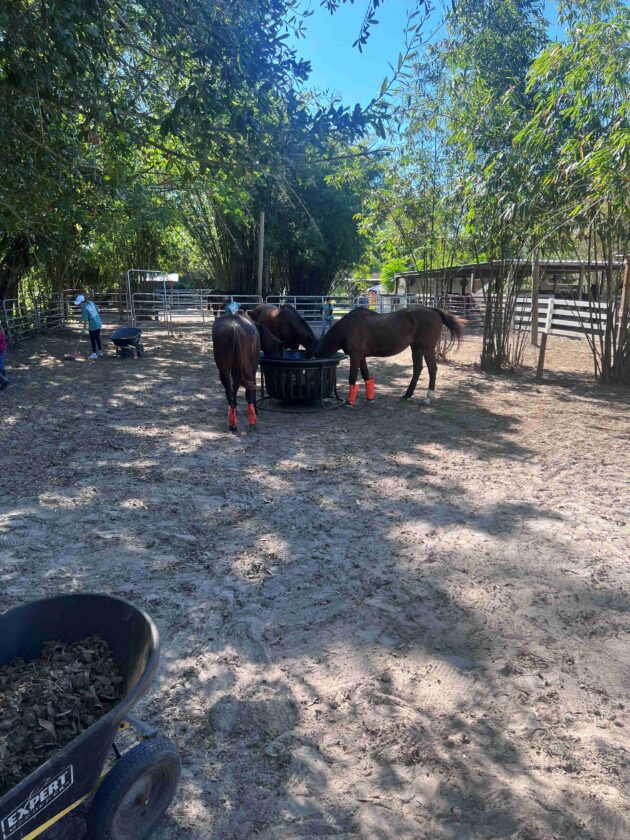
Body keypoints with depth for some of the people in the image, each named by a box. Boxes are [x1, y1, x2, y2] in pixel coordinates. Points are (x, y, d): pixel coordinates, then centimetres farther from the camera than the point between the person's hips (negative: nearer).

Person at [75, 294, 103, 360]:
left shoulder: (84, 308, -17)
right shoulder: (91, 302, 2)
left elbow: (85, 320, -14)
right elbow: (98, 310, 11)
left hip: (93, 325, -8)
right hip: (99, 323, 8)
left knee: (92, 339, 4)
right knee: (97, 337, 20)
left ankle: (94, 354, 10)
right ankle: (100, 351, 30)